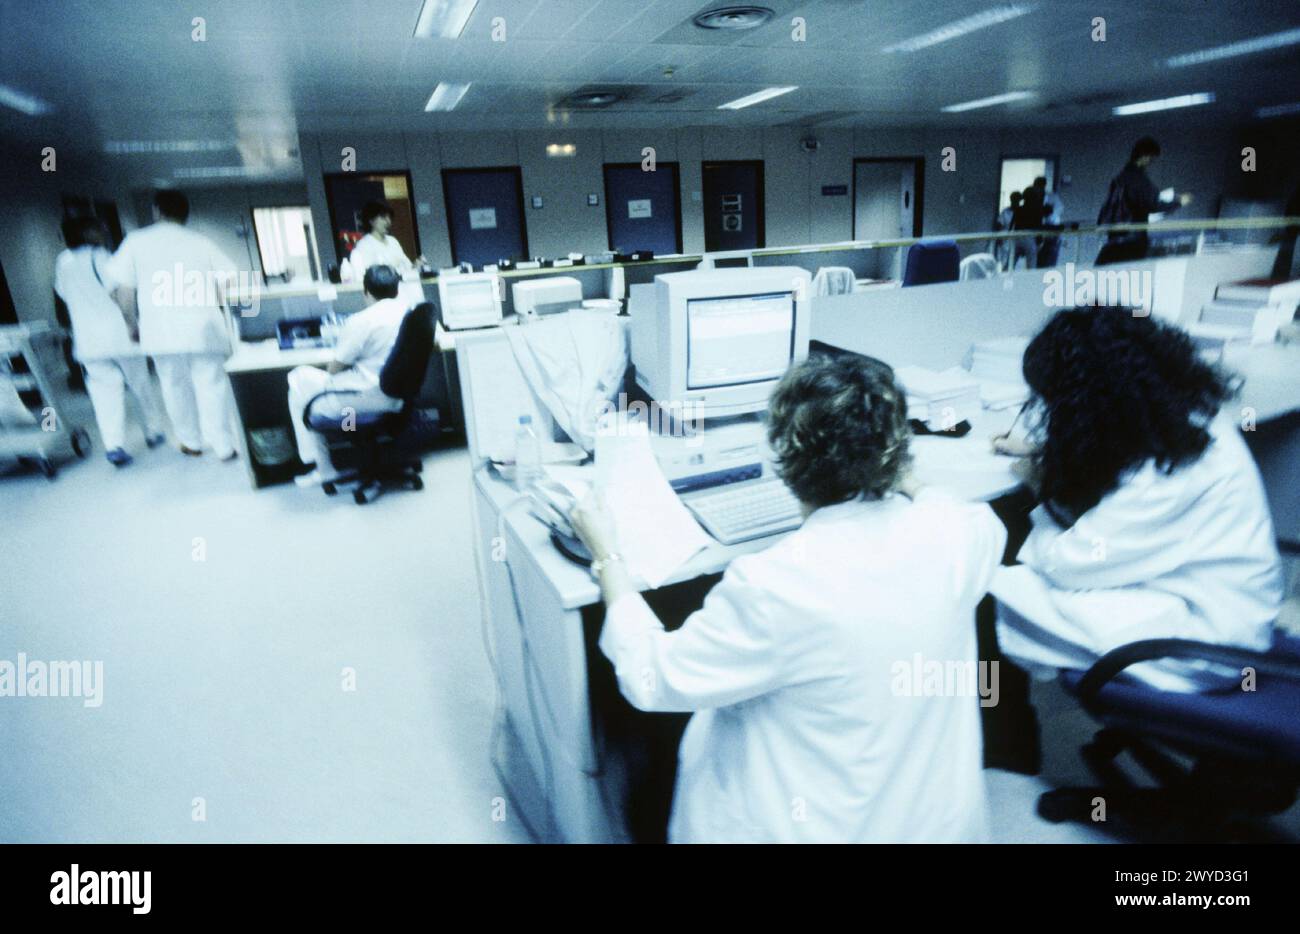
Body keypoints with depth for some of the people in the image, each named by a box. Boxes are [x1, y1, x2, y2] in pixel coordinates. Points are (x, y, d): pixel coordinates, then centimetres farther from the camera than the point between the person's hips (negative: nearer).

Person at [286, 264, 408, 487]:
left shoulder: (361, 321, -16)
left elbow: (335, 368, -9)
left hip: (369, 399, -7)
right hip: (401, 395, 7)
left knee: (299, 379, 15)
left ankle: (318, 466, 14)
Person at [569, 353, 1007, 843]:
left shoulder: (775, 586, -33)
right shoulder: (955, 530, -18)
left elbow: (650, 678, -19)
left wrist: (605, 554, -10)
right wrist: (898, 476, 22)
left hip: (814, 828, -5)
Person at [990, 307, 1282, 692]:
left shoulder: (1165, 474, -31)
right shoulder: (1179, 408, -5)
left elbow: (1068, 564, -23)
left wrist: (1046, 494, -6)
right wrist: (1041, 452, 13)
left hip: (1202, 642, -9)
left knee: (996, 593, -19)